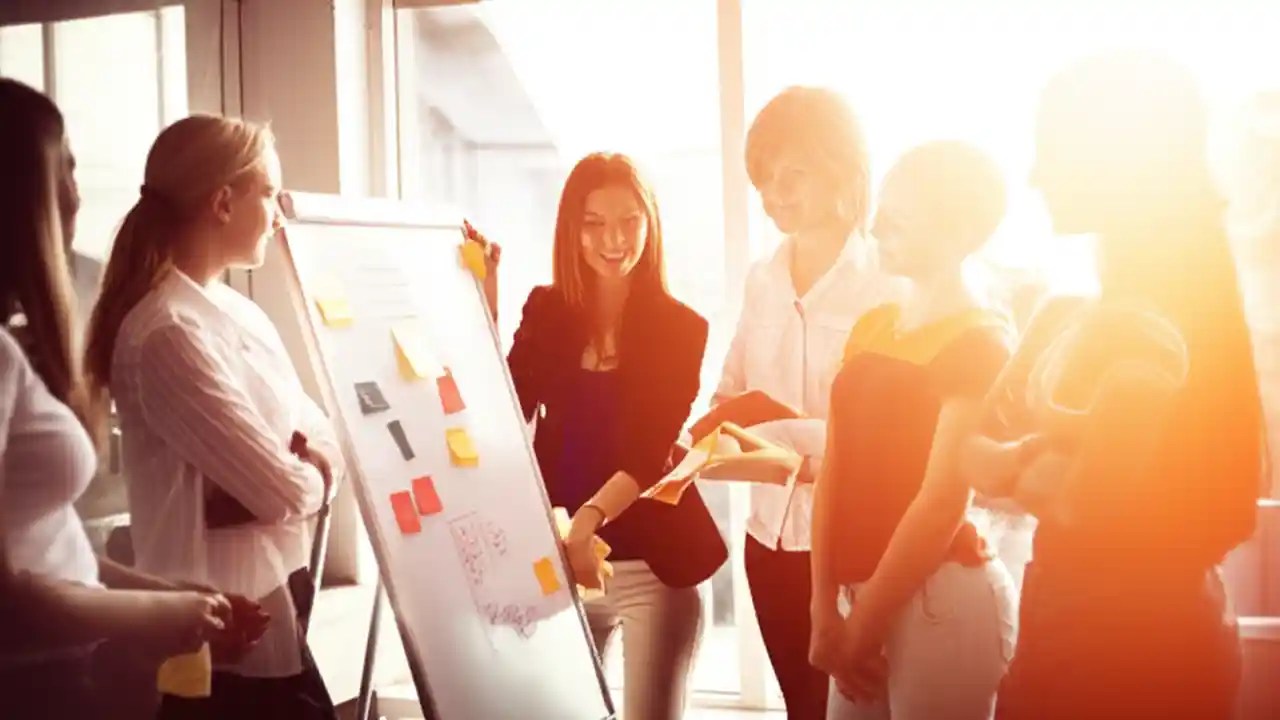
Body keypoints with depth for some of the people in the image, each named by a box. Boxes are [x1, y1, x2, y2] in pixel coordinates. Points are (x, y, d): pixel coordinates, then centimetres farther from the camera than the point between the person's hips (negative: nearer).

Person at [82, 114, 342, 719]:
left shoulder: (233, 309, 9)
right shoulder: (169, 332, -21)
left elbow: (324, 441, 6)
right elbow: (285, 491, -23)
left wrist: (301, 463, -14)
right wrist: (303, 473, -3)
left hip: (273, 595, 9)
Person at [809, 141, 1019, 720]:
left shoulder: (980, 343, -10)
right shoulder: (871, 327, 10)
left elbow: (942, 503, -16)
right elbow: (835, 472, 5)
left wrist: (861, 626, -12)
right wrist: (824, 609, -2)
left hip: (941, 597, -6)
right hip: (865, 594, 6)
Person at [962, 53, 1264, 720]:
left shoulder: (1146, 321, -19)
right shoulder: (1071, 317, 9)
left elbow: (1085, 501, -24)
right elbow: (978, 444, 9)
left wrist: (1011, 463, -6)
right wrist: (1033, 455, -12)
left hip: (1135, 644, -8)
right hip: (1073, 627, 8)